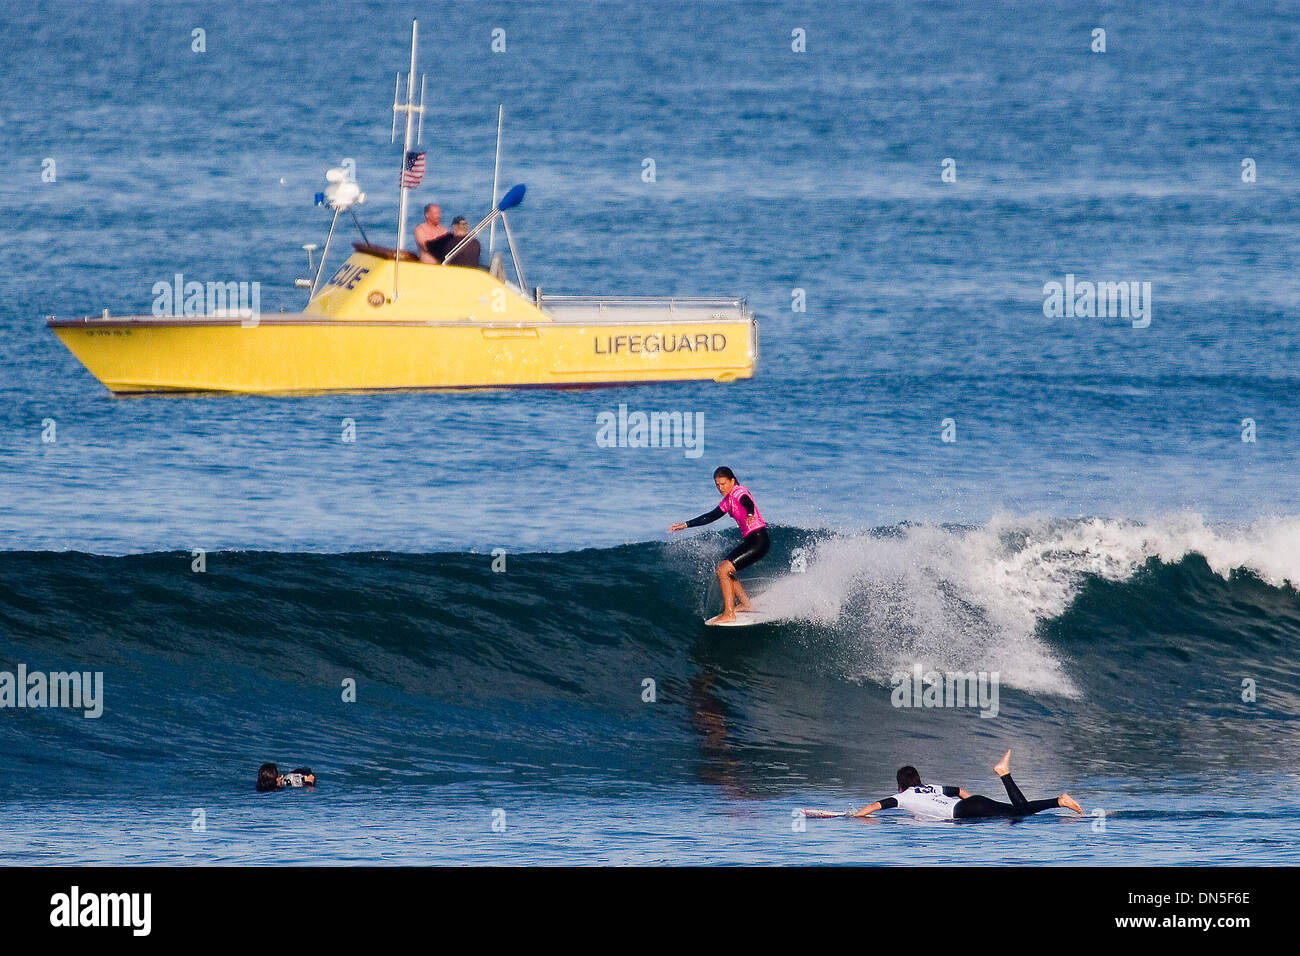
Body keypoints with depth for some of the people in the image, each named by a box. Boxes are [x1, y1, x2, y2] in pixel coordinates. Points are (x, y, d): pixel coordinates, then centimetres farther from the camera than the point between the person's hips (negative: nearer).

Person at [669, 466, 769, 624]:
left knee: (723, 570, -15)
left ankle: (729, 614, -16)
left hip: (758, 540, -10)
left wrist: (750, 515, -57)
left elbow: (748, 503, -34)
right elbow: (711, 517, 26)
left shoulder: (739, 492, -12)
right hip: (748, 540, 10)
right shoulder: (728, 501, 17)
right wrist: (686, 525, 26)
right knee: (725, 569, 21)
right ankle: (746, 604, 25)